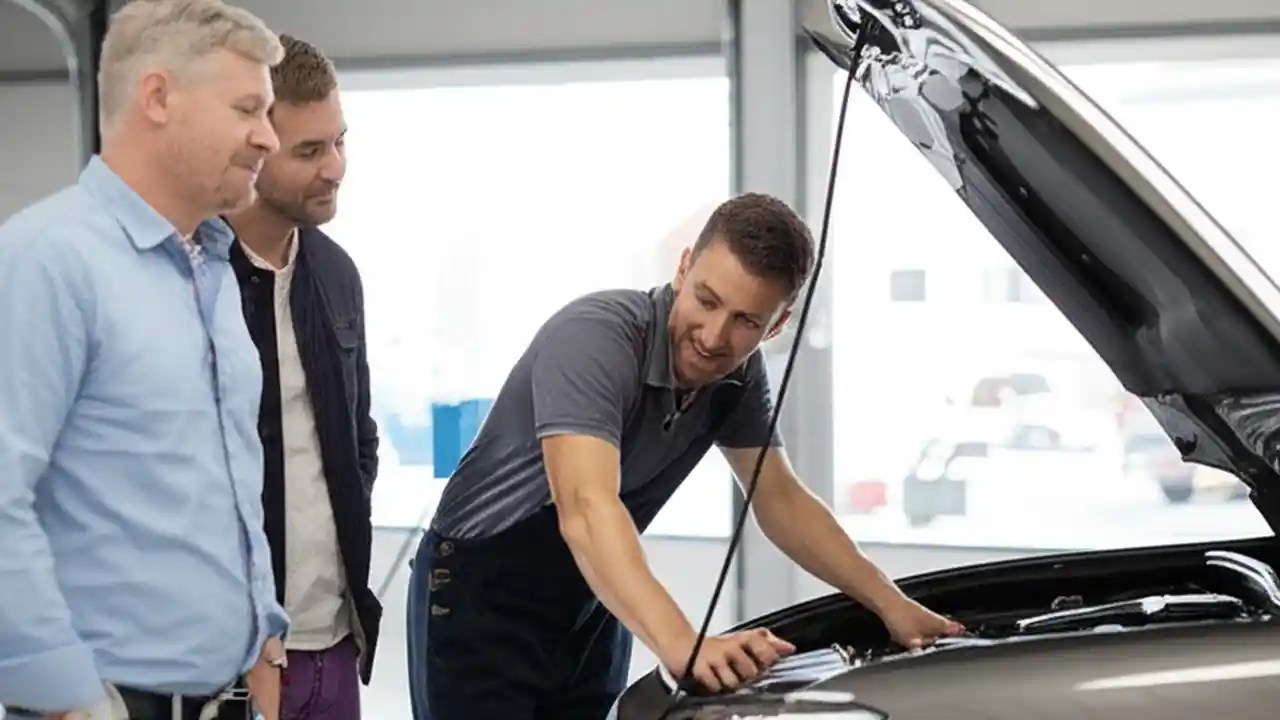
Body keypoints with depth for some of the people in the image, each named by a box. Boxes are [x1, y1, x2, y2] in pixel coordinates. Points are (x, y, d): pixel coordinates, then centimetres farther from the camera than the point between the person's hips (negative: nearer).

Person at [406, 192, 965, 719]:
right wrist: (682, 646, -54)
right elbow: (586, 509, -42)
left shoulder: (738, 374, -6)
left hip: (590, 605, 7)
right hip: (480, 597, -6)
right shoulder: (594, 337, -29)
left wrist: (891, 605, -4)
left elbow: (781, 501, 6)